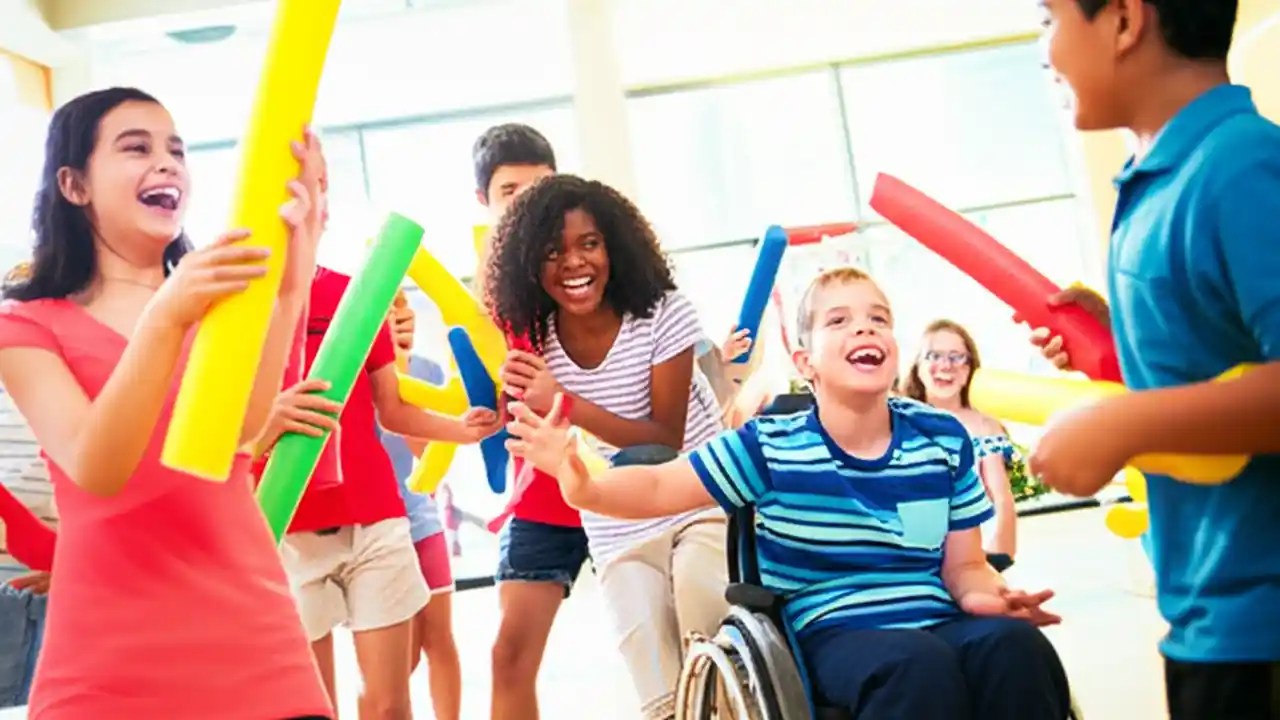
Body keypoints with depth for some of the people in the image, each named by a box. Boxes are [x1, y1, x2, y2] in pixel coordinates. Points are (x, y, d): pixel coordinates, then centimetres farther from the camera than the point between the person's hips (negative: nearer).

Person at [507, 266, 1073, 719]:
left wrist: (987, 596, -13)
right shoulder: (771, 445, -1)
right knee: (921, 666, -36)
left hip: (936, 623, 3)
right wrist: (581, 483, -21)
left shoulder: (943, 439, 6)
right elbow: (658, 488, 0)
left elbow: (962, 565, 11)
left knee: (1015, 644, -31)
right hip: (835, 633, -3)